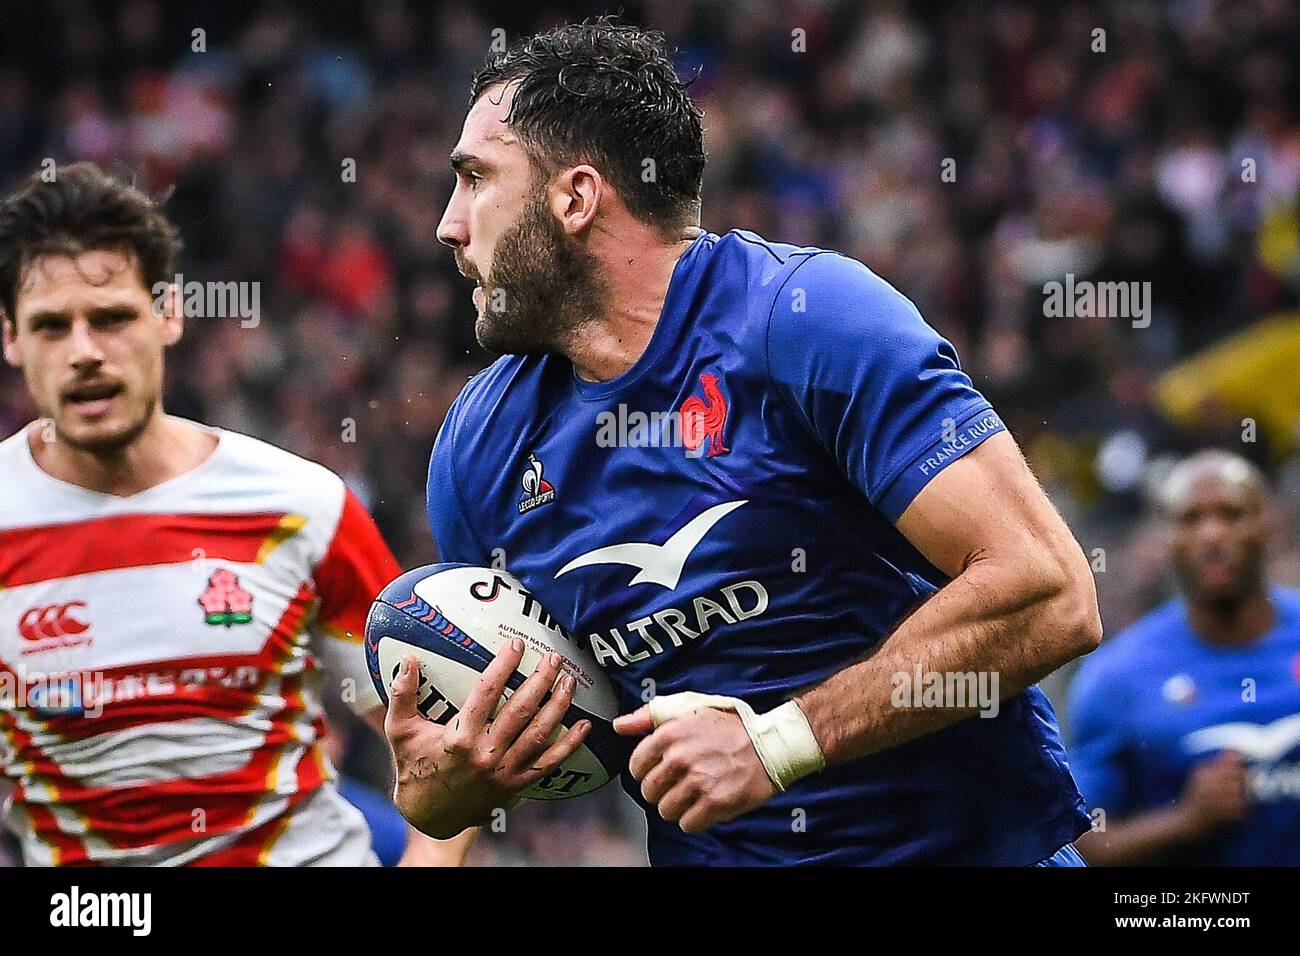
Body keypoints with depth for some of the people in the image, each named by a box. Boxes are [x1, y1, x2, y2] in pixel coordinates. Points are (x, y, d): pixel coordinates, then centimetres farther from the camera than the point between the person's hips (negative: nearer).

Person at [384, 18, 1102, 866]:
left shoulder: (807, 314, -10)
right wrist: (437, 789, -6)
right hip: (708, 853, 5)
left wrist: (780, 740, -18)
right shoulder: (480, 443, 7)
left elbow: (1048, 594, -17)